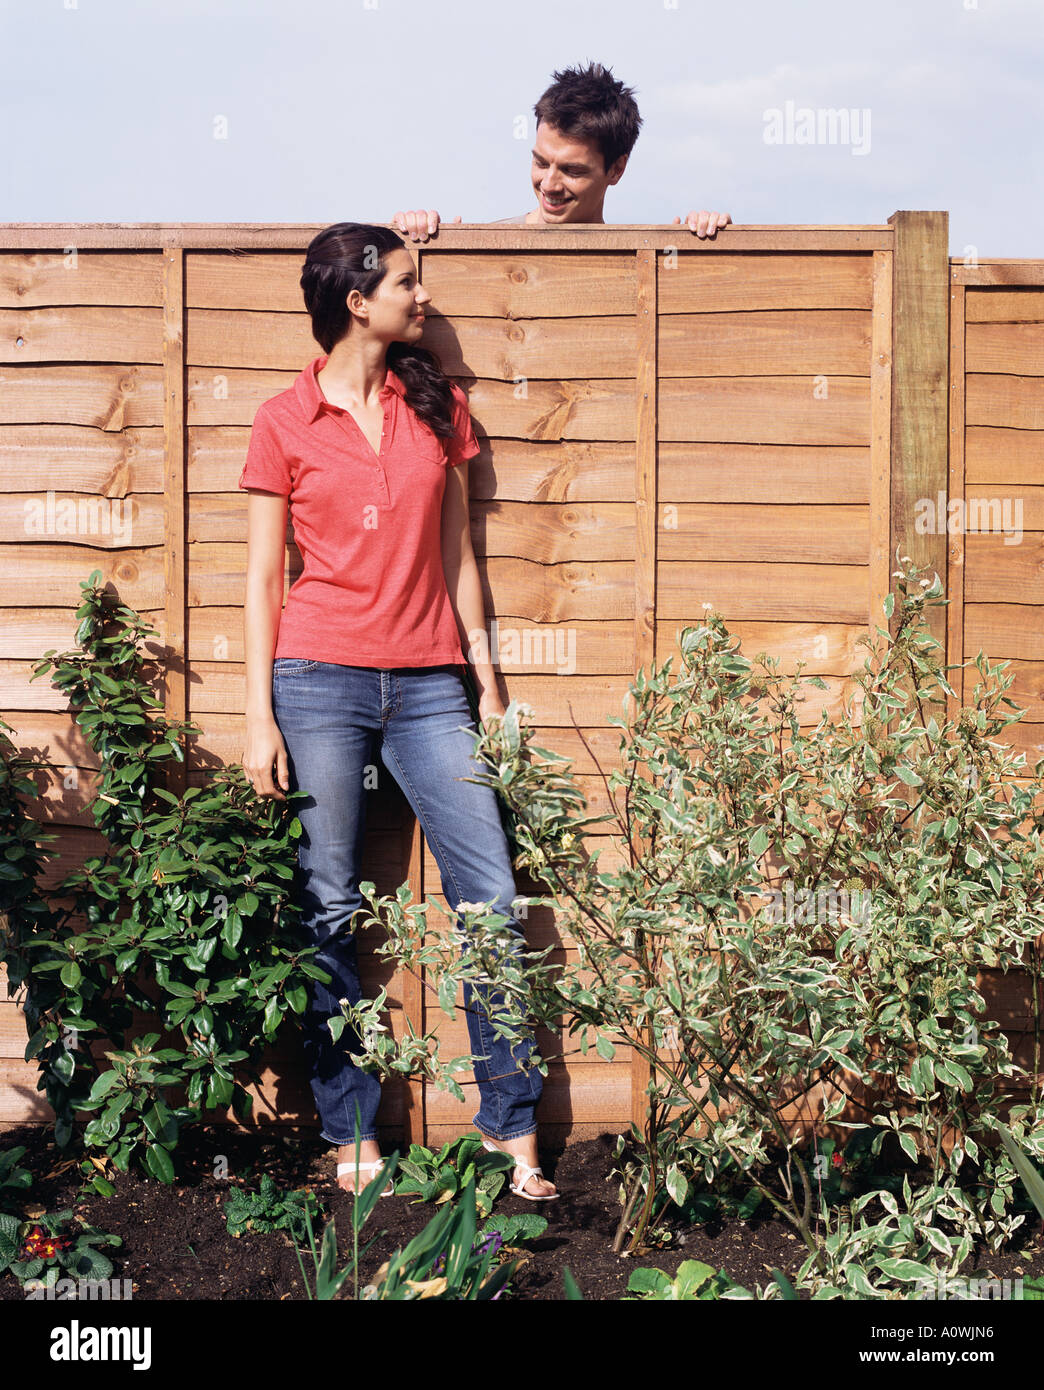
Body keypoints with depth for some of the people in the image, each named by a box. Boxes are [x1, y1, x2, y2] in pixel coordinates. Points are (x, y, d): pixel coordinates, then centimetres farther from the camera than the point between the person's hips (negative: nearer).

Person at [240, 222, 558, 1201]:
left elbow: (456, 554, 14)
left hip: (427, 685, 3)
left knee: (491, 901, -3)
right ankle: (351, 1134, 15)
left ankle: (512, 1123, 10)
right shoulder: (284, 423, 2)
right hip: (320, 680, -2)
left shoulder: (438, 407, 11)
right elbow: (262, 579, 3)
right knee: (329, 911, 2)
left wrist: (485, 678, 10)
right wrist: (259, 717, -3)